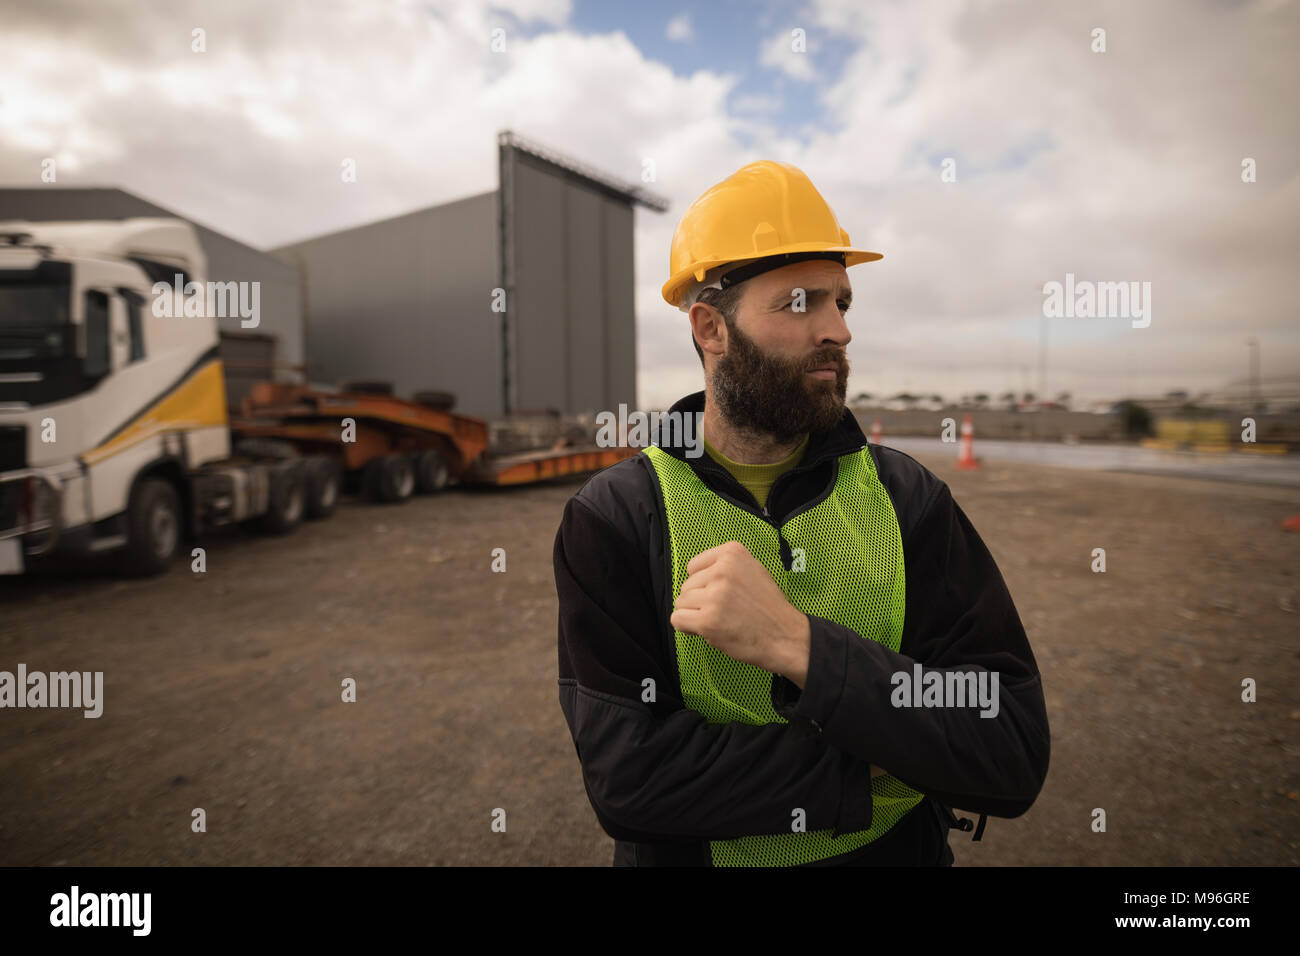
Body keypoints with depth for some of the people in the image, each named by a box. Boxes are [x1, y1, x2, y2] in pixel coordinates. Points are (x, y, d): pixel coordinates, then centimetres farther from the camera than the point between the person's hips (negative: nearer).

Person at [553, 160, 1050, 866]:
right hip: (692, 856, -1)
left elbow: (1016, 762, -17)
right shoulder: (613, 517, -15)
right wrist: (878, 770, -20)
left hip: (898, 852, 2)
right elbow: (626, 774, -22)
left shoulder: (905, 497, -10)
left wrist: (798, 643, -30)